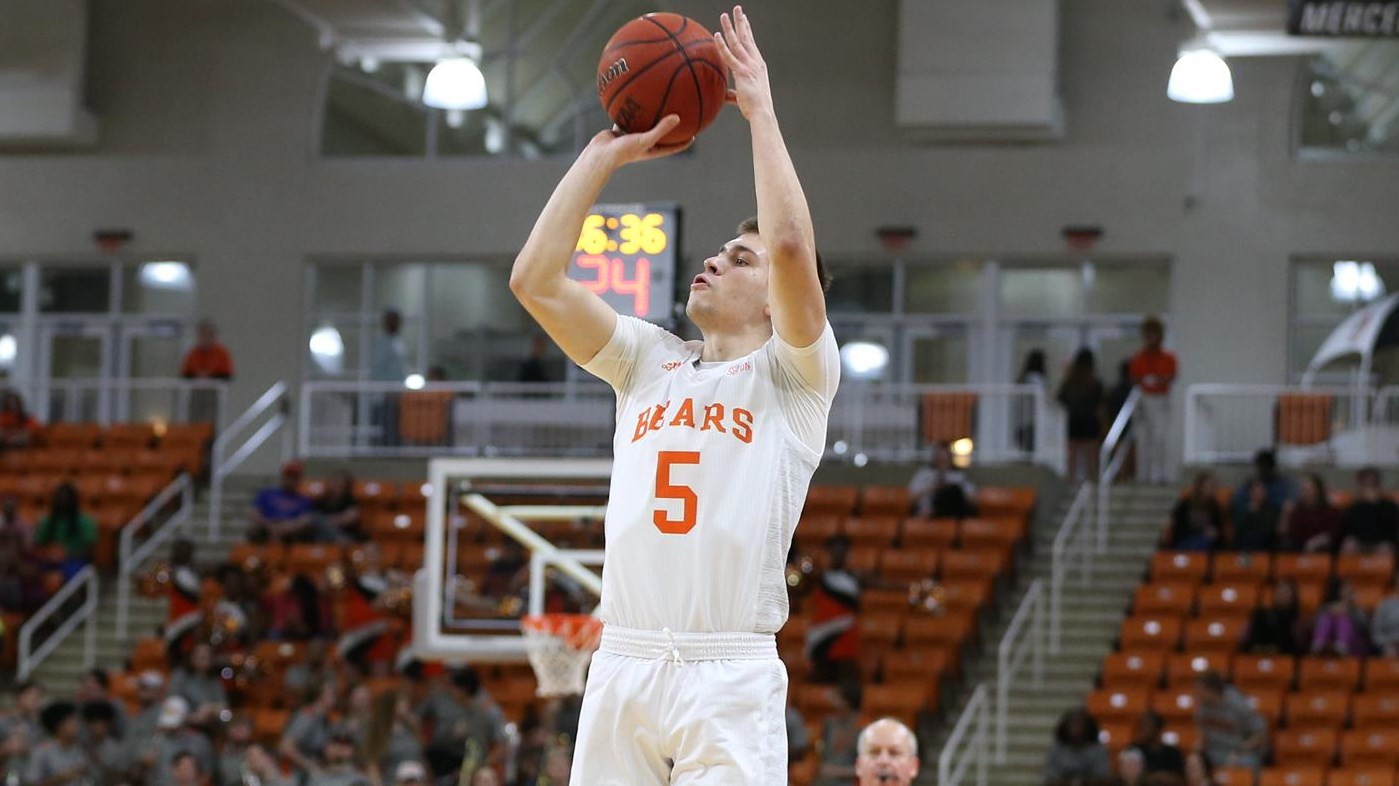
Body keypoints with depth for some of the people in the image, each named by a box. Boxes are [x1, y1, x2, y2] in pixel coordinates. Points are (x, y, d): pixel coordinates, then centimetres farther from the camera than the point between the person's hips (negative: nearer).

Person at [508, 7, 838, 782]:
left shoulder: (791, 376, 5)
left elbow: (792, 246, -13)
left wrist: (759, 109, -3)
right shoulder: (651, 363, 19)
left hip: (730, 676, -5)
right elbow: (535, 279, 10)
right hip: (620, 666, 5)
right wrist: (604, 155, 13)